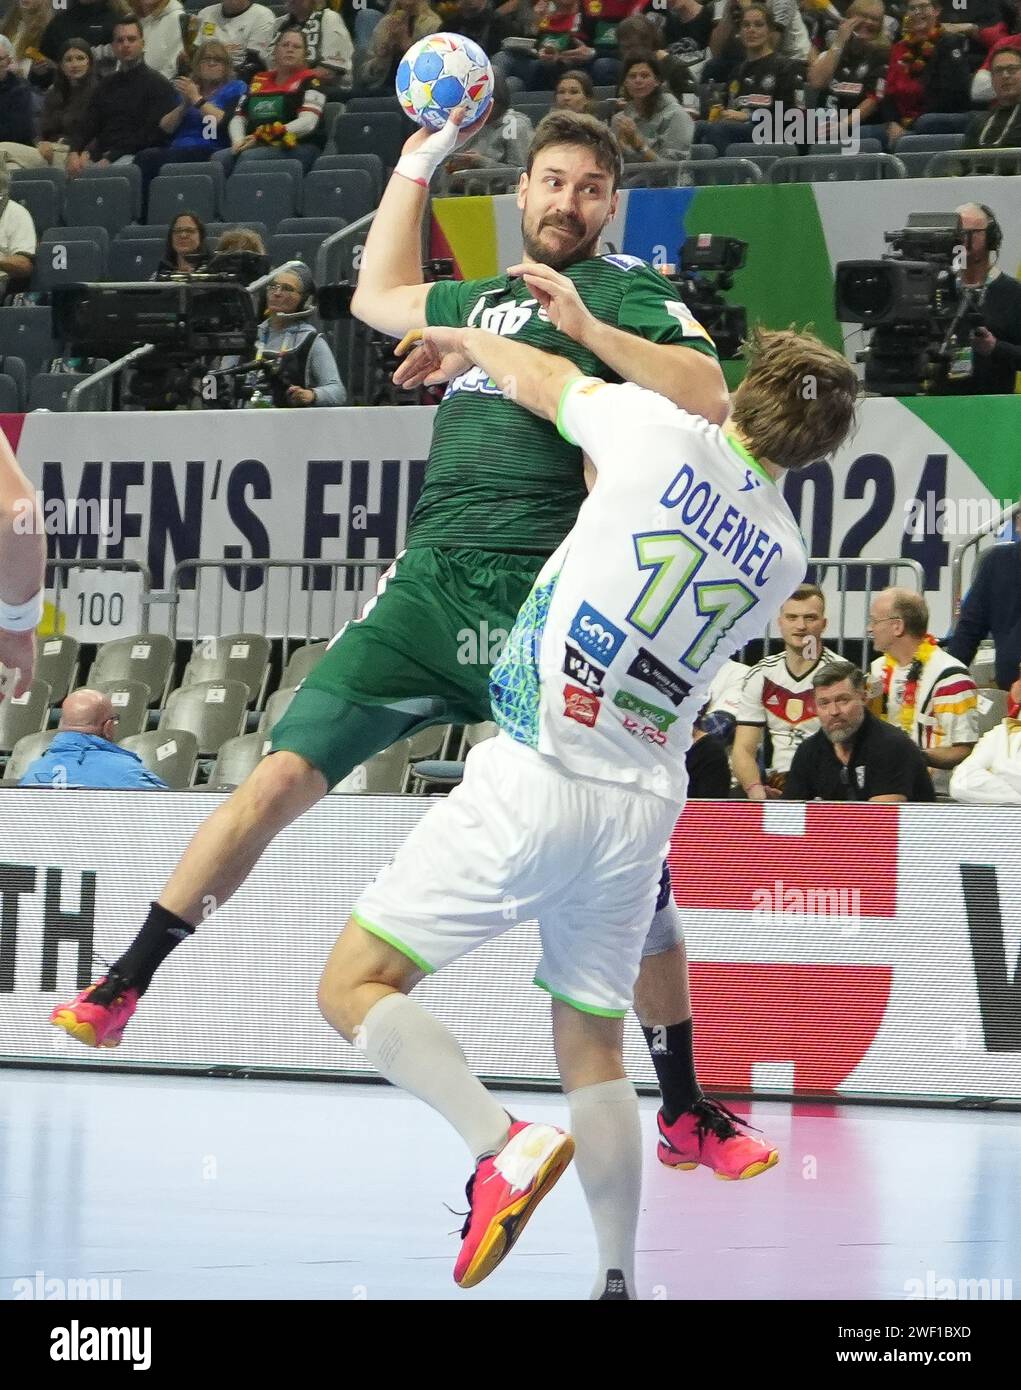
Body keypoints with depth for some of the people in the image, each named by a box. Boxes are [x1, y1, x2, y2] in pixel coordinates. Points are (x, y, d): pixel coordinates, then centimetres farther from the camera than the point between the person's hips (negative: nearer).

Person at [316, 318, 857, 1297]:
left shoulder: (661, 435, -8)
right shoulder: (782, 556, 9)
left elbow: (539, 382, 10)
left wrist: (469, 343, 33)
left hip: (535, 776, -6)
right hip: (643, 807, 6)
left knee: (355, 986, -1)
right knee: (593, 1050, 19)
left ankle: (502, 1144, -21)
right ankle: (618, 1280, 15)